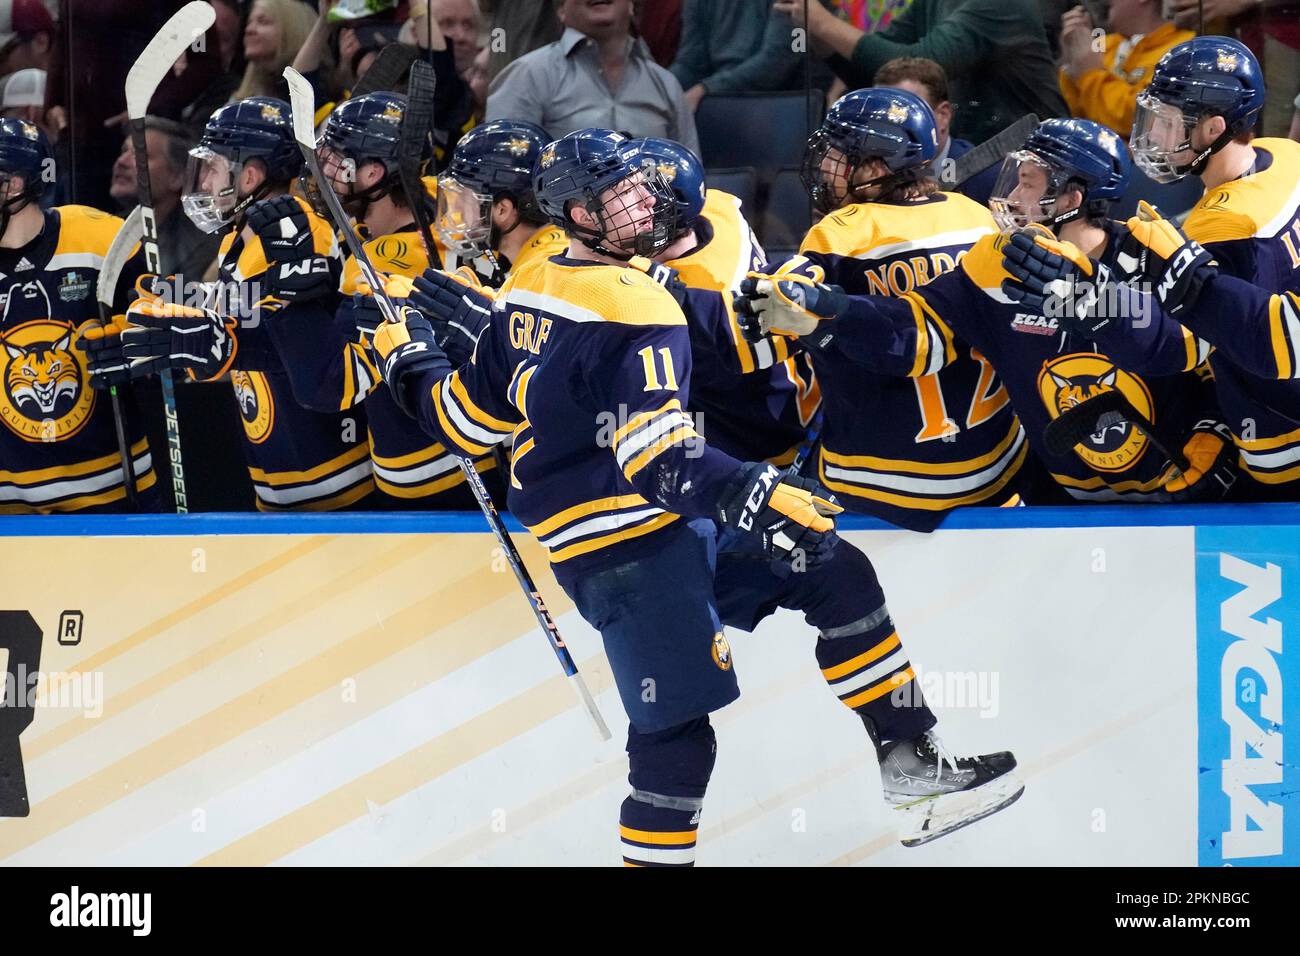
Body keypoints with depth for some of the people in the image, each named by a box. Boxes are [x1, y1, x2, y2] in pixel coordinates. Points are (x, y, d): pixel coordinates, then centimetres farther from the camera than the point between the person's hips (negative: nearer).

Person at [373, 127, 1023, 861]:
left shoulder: (528, 292, 8)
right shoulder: (633, 305, -20)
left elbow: (471, 420, 15)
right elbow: (659, 461, -31)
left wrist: (410, 364, 33)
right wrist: (752, 497, -40)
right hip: (629, 546, -10)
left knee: (836, 575, 9)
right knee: (676, 719, -11)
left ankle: (913, 767, 10)